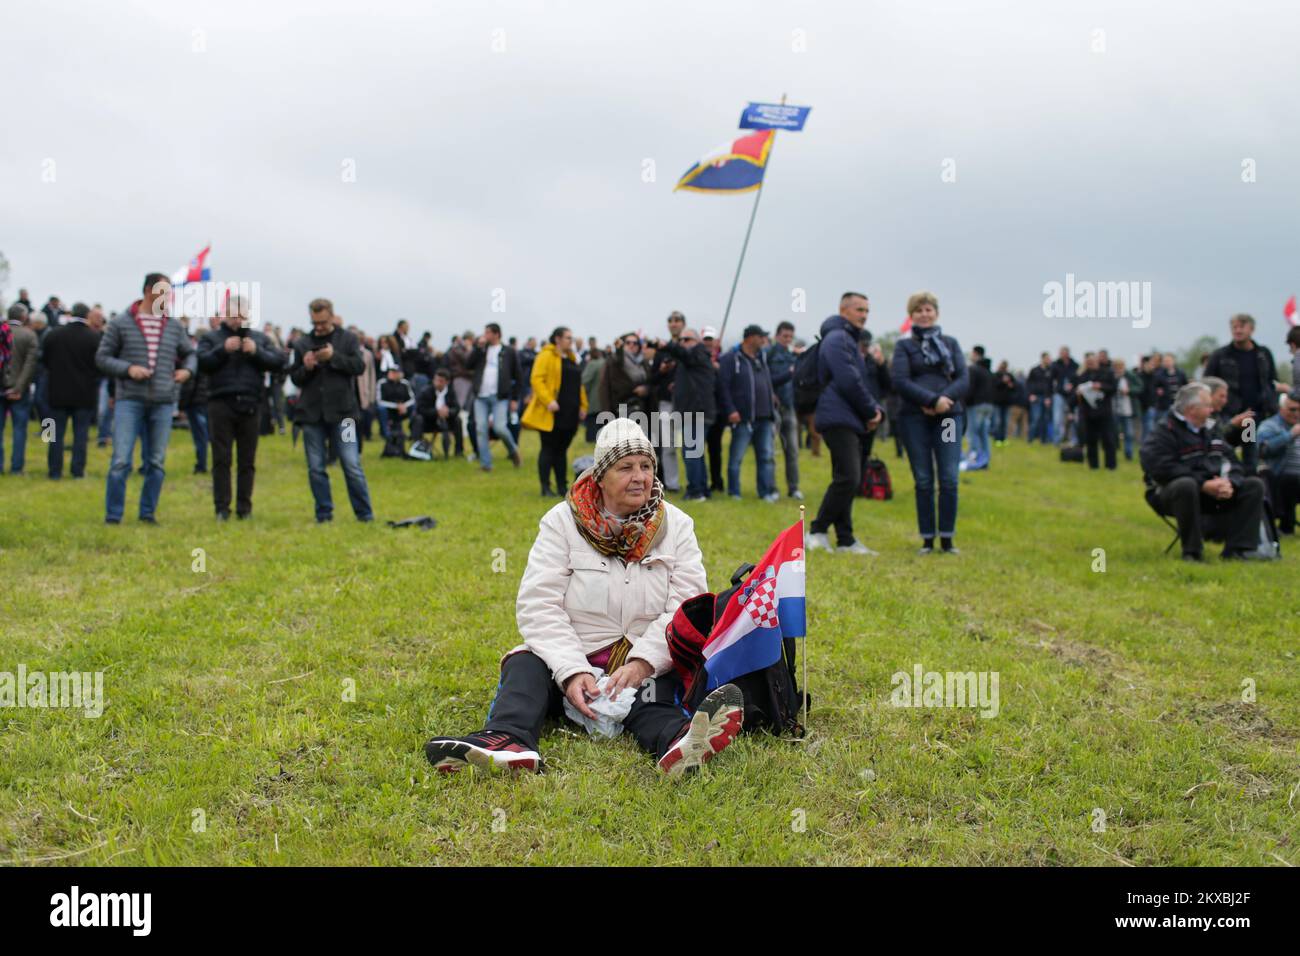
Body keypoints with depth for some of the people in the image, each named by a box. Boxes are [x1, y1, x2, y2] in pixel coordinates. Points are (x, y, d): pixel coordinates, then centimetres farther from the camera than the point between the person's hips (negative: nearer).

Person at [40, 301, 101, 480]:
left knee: (57, 433, 8)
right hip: (85, 393, -2)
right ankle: (78, 470, 5)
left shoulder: (53, 335, -3)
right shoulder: (94, 337, -10)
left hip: (59, 392, 2)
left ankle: (55, 471, 8)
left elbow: (44, 361, 5)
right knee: (81, 434, 5)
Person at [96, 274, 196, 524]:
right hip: (129, 401, -3)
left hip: (163, 403, 3)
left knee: (156, 462, 7)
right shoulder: (121, 323, 1)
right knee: (121, 461, -9)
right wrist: (128, 368, -12)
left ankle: (148, 513, 18)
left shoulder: (175, 326, 10)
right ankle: (113, 516, 0)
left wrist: (187, 370, 1)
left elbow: (189, 354, 22)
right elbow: (102, 357, 4)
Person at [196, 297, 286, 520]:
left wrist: (256, 352, -9)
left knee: (247, 460, 3)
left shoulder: (261, 338, 15)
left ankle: (244, 508, 9)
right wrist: (223, 349, -13)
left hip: (250, 406, 1)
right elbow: (202, 363, -4)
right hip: (221, 405, -1)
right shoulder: (211, 338, 11)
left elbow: (278, 363, 3)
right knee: (222, 459, -1)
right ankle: (222, 508, 2)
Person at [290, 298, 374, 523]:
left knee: (352, 465, -4)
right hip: (311, 413, 3)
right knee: (316, 468, 5)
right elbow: (295, 378, 10)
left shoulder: (348, 339, 5)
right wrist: (306, 368, -11)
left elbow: (358, 366, -5)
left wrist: (334, 357, -16)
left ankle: (365, 513, 4)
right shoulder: (302, 343, 9)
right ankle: (324, 513, 13)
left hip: (341, 412, -3)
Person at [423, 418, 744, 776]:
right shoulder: (562, 522, 2)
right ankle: (508, 741, -56)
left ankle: (677, 740, -65)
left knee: (654, 694, -32)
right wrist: (573, 672, -22)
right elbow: (538, 605, -7)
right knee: (526, 666, -28)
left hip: (646, 668, -1)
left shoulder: (676, 526, 6)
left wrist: (642, 663, -23)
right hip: (572, 661, 1)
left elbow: (687, 606, -6)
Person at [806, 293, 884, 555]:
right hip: (838, 419, -10)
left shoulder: (851, 341, 25)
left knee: (848, 481, 8)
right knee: (848, 478, -16)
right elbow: (849, 381, -17)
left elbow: (861, 382, 26)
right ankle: (817, 530, -10)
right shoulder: (836, 338, -8)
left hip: (850, 422, 10)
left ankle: (845, 540, 10)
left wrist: (877, 409, 8)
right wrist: (871, 410, -7)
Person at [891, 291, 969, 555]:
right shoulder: (904, 346, 8)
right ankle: (927, 539, 8)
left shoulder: (950, 343, 14)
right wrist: (931, 399, -17)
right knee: (923, 481, 1)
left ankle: (947, 538, 3)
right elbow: (900, 381, -6)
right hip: (914, 418, -1)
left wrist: (944, 400, -14)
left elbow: (964, 379, 4)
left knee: (949, 479, -6)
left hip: (948, 416, 1)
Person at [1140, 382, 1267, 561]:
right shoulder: (1163, 434, -9)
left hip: (1213, 492, 8)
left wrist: (1229, 483, -13)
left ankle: (1238, 548, -11)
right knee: (1186, 485, -41)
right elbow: (1163, 469, -24)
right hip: (1170, 495, -8)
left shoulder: (1211, 432, 17)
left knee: (1255, 485, -3)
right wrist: (1203, 485, -26)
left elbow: (1232, 463, 12)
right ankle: (1192, 551, -27)